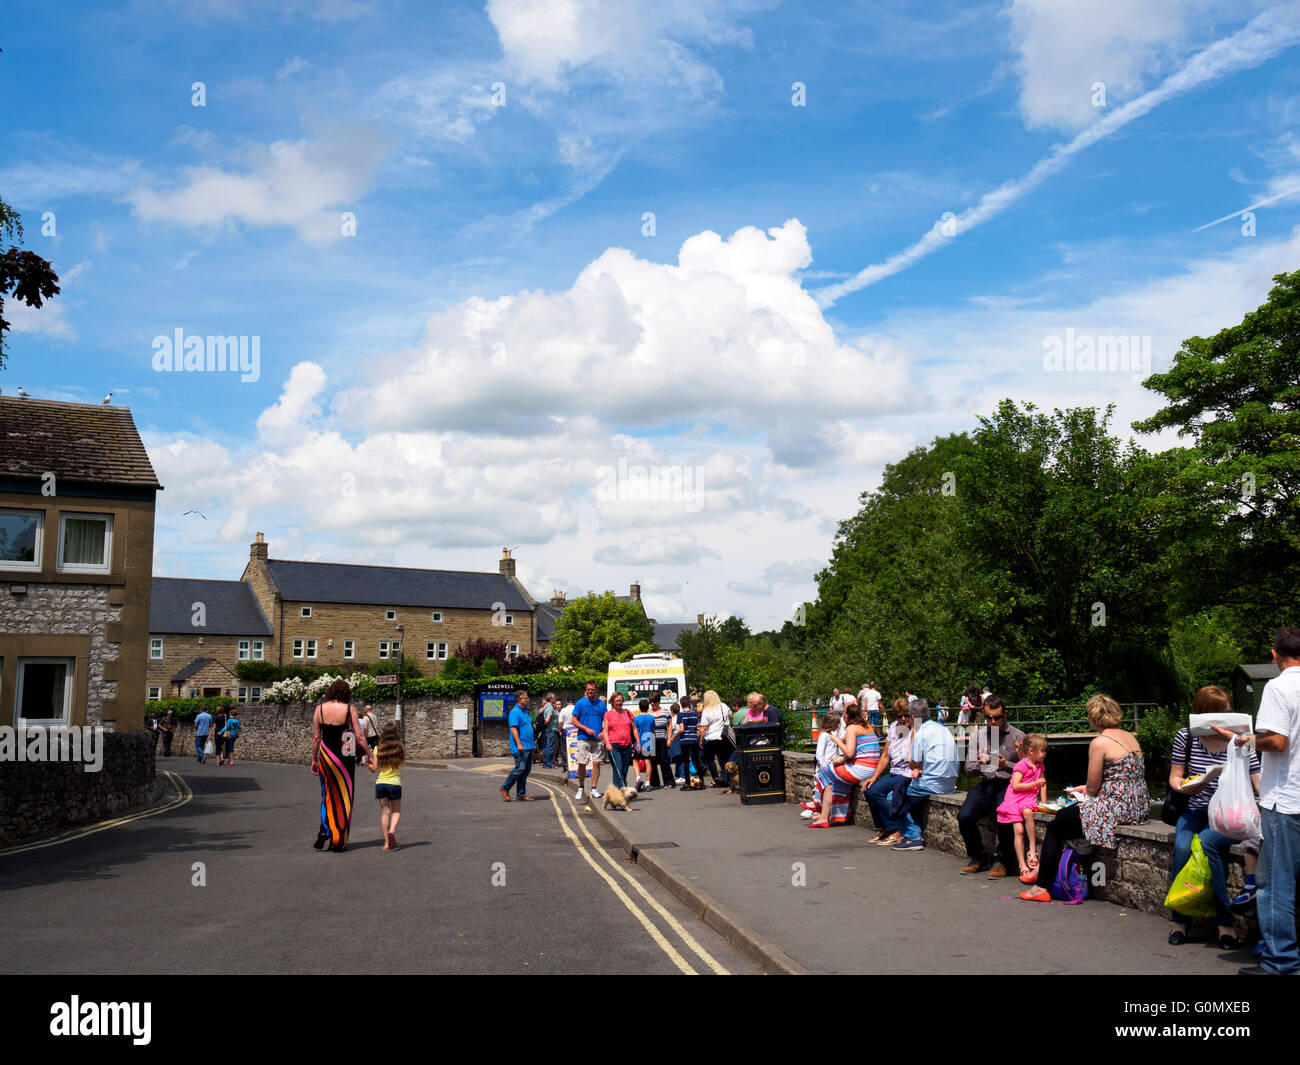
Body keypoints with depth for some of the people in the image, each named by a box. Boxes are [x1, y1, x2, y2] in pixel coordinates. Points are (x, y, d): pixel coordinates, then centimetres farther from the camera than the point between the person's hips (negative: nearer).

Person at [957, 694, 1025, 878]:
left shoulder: (1018, 736, 5)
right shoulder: (978, 735, 14)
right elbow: (969, 769, 11)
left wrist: (1006, 764, -16)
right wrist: (980, 763, -11)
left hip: (1009, 785, -3)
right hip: (985, 785, 3)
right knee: (964, 817, -23)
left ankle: (1002, 861, -6)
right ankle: (978, 857, 4)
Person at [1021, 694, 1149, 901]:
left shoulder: (1099, 743, -13)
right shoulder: (1130, 737, 13)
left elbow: (1093, 787, -11)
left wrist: (1087, 791, 13)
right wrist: (1086, 788, 24)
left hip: (1116, 809, -9)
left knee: (1056, 827, 3)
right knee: (1067, 813, 23)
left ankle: (1043, 886, 3)